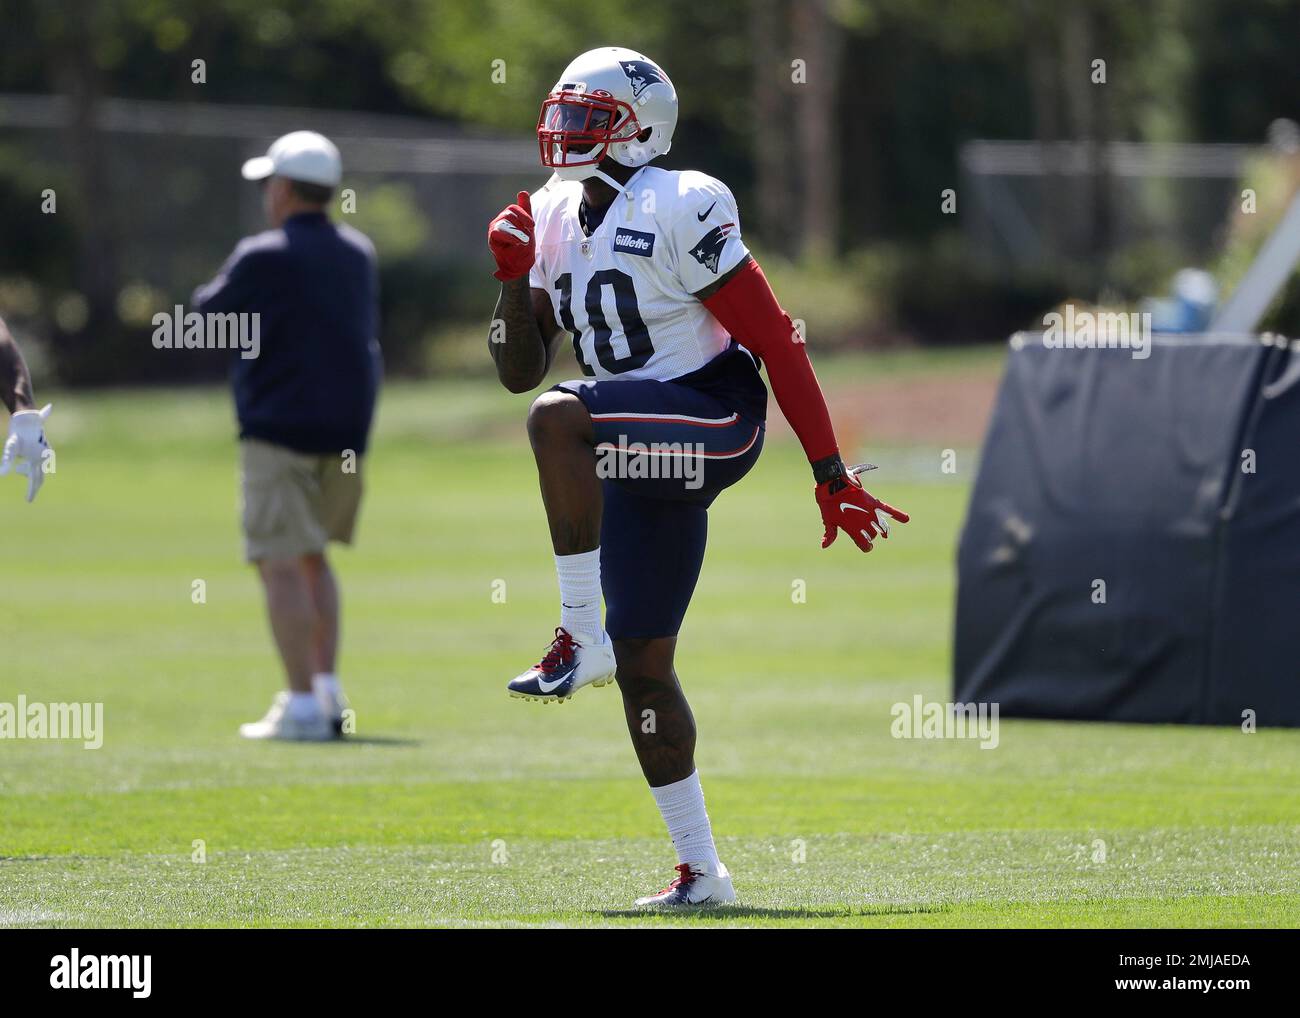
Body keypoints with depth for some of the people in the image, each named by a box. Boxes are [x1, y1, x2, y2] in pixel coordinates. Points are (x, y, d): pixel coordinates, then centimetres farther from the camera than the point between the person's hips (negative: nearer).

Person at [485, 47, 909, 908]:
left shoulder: (678, 213, -14)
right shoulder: (555, 222, 10)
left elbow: (775, 340, -13)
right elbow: (519, 370, 13)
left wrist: (830, 474, -13)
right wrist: (515, 279, -3)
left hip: (715, 422, -8)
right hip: (642, 455, 8)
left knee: (557, 419, -33)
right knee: (644, 663, 6)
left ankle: (582, 637, -25)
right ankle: (701, 871, 14)